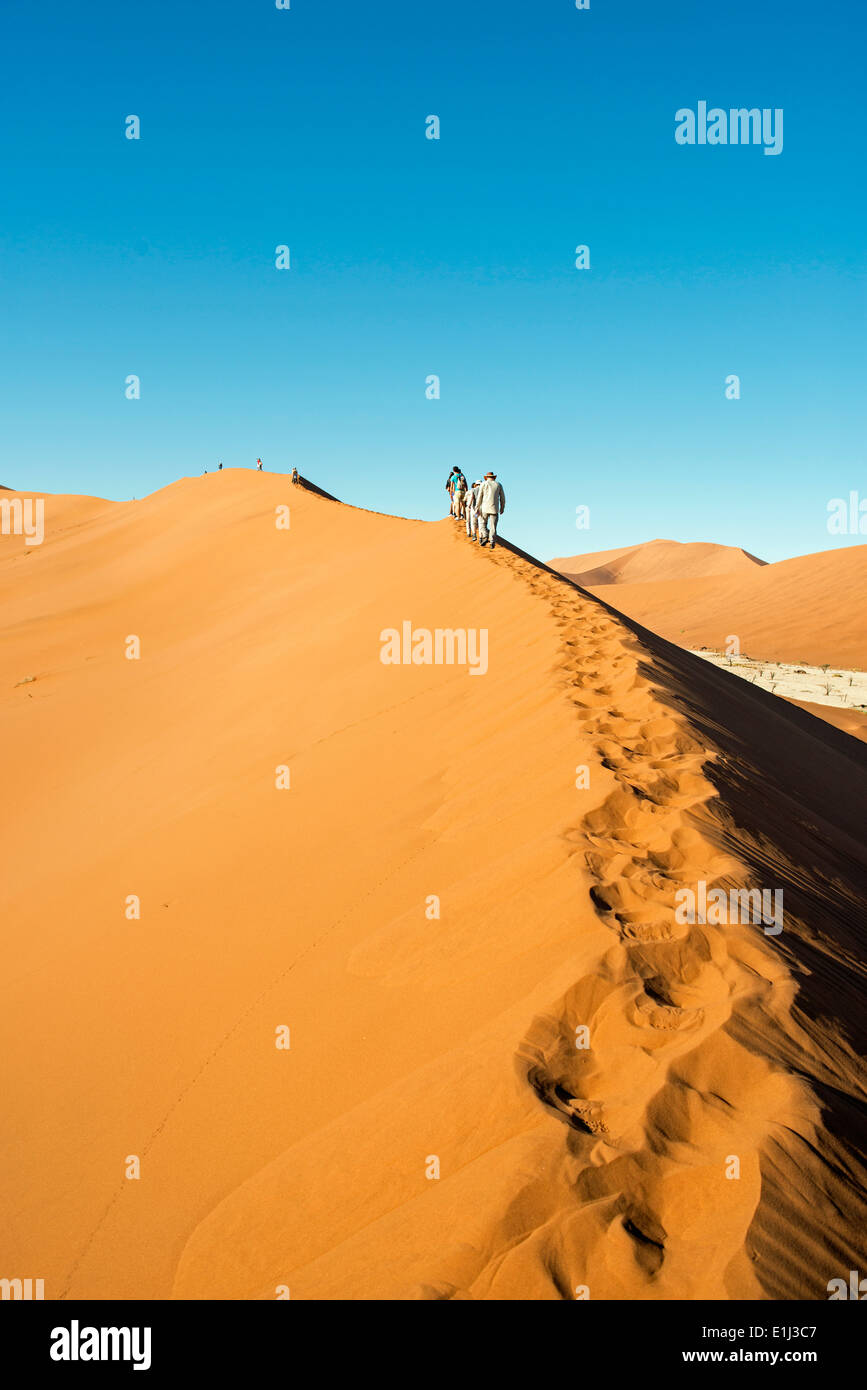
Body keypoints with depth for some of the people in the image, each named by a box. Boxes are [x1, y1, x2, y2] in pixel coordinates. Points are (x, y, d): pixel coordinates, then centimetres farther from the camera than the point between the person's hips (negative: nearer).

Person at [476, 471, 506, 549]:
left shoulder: (483, 484, 2)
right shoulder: (498, 485, 8)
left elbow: (480, 497, -3)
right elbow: (502, 498, 10)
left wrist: (477, 509, 0)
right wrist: (502, 508, 22)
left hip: (484, 508, -2)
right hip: (494, 509, 2)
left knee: (482, 524, 11)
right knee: (493, 526, 6)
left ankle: (485, 537, -10)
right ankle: (492, 542, -1)